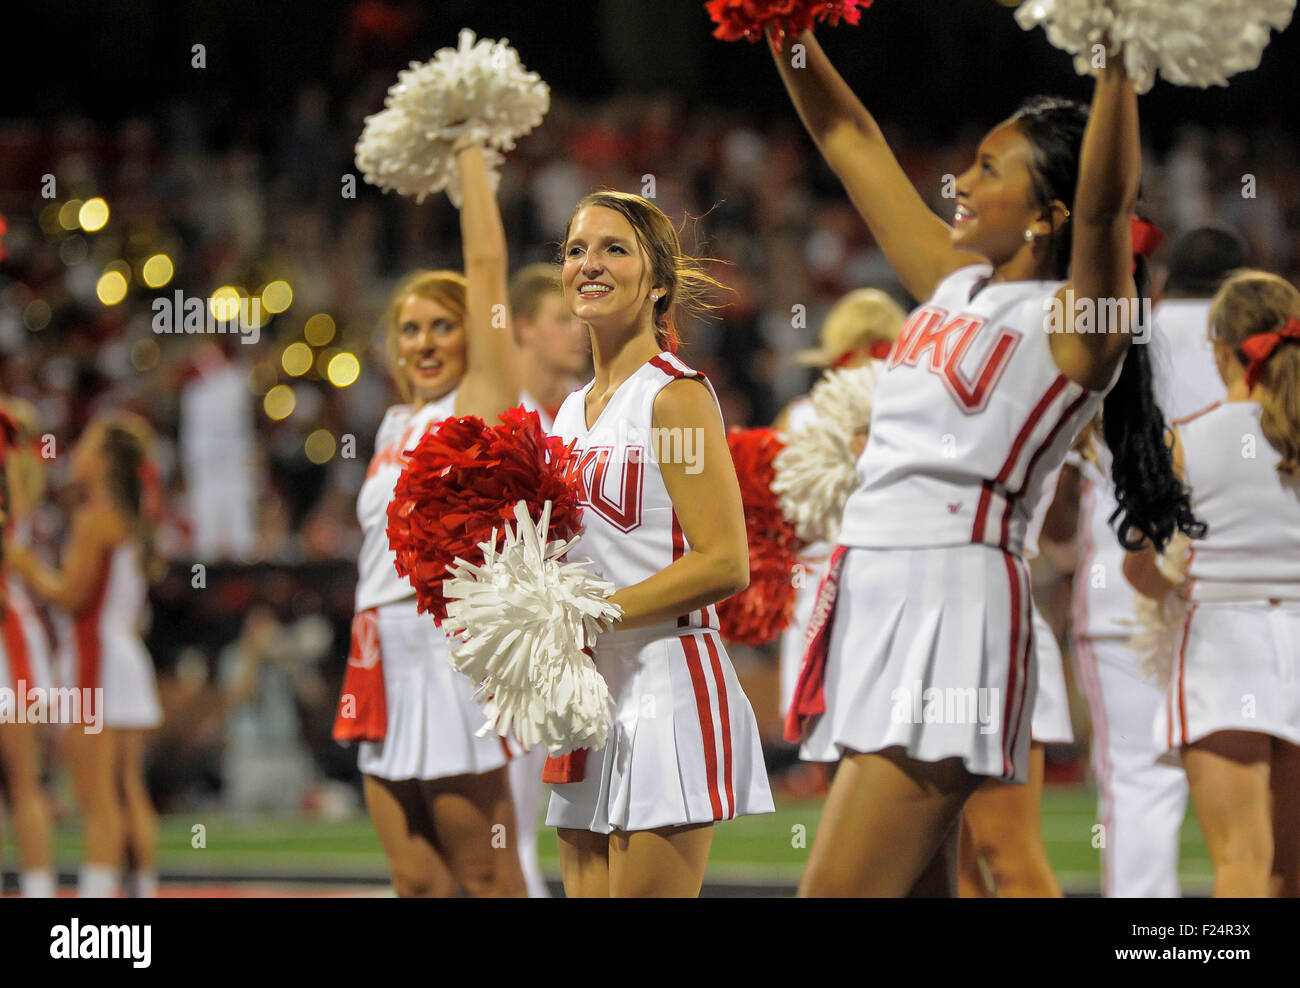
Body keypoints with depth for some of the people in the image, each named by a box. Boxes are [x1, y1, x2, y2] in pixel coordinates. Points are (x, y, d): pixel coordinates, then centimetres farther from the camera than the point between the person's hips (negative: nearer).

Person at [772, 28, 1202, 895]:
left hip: (956, 611, -9)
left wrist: (1116, 61, -36)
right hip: (874, 598, 9)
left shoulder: (1073, 323, -6)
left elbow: (1105, 204, -26)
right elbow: (850, 138, 21)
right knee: (914, 890, 10)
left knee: (838, 890, -15)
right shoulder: (956, 286, 15)